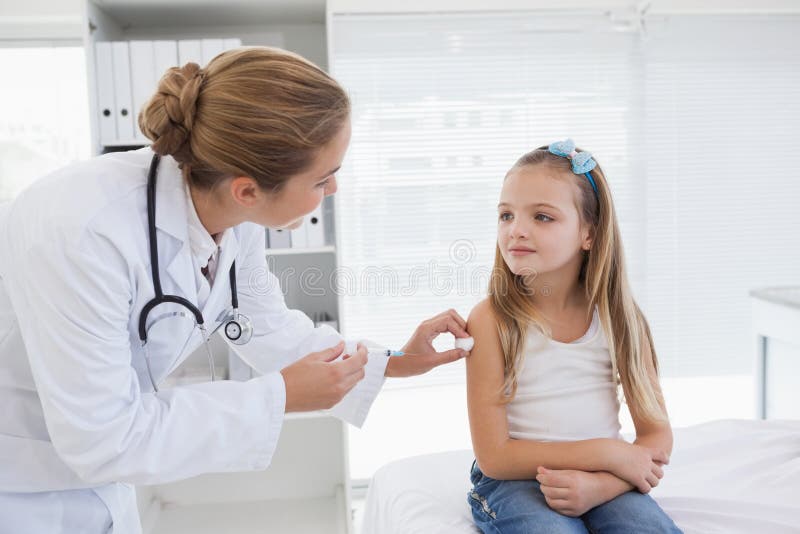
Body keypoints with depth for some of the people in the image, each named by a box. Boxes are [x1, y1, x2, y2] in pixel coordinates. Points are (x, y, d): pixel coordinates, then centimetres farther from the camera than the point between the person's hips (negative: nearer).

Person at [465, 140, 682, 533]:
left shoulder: (618, 313, -2)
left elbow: (657, 436, -1)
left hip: (606, 479, 2)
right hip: (515, 481, -2)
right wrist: (605, 453, -14)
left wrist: (599, 485, -19)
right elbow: (494, 456, -11)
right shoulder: (491, 319, -12)